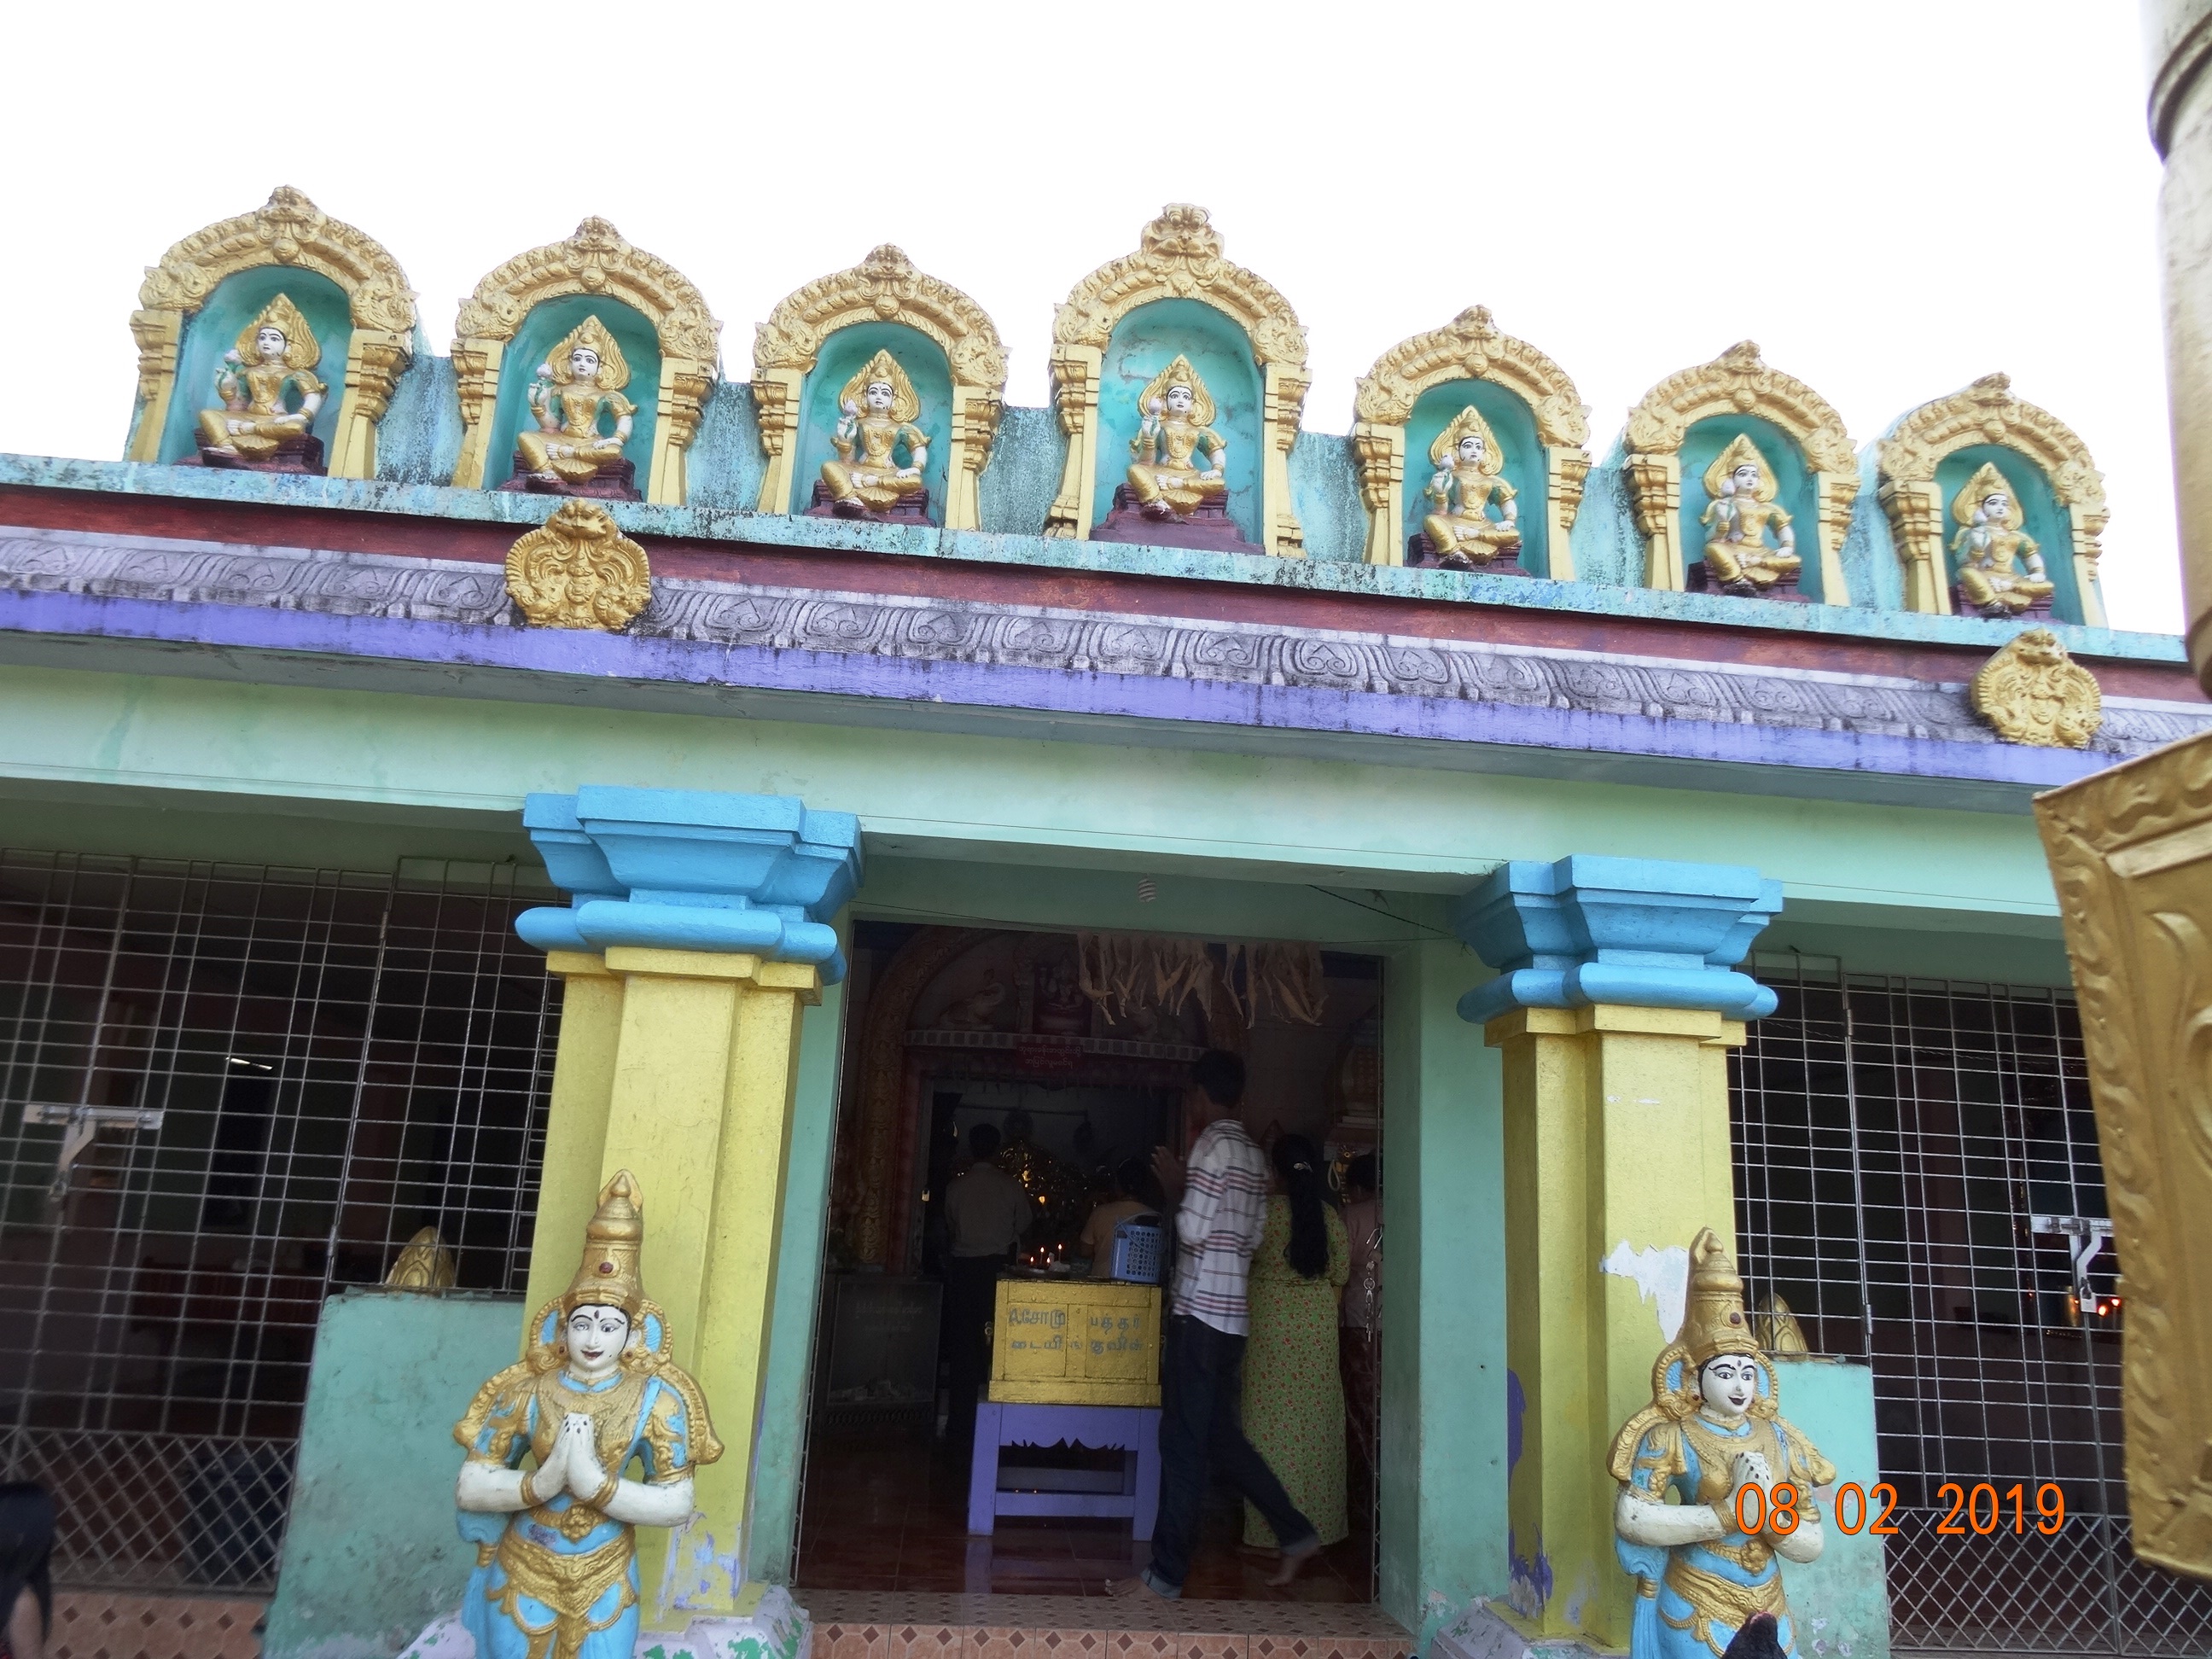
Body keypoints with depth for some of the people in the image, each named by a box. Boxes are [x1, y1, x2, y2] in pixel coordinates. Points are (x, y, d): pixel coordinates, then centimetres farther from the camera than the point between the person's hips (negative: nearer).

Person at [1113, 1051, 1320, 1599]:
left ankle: (1166, 1574, 2)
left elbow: (1193, 1229, -17)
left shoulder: (1215, 1144, -12)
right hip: (1230, 1313, 9)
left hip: (1200, 1312, -9)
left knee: (1182, 1443, -3)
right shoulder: (1254, 1154, 14)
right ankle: (1296, 1533, 22)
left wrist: (1175, 1189, 0)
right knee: (1220, 1435, 18)